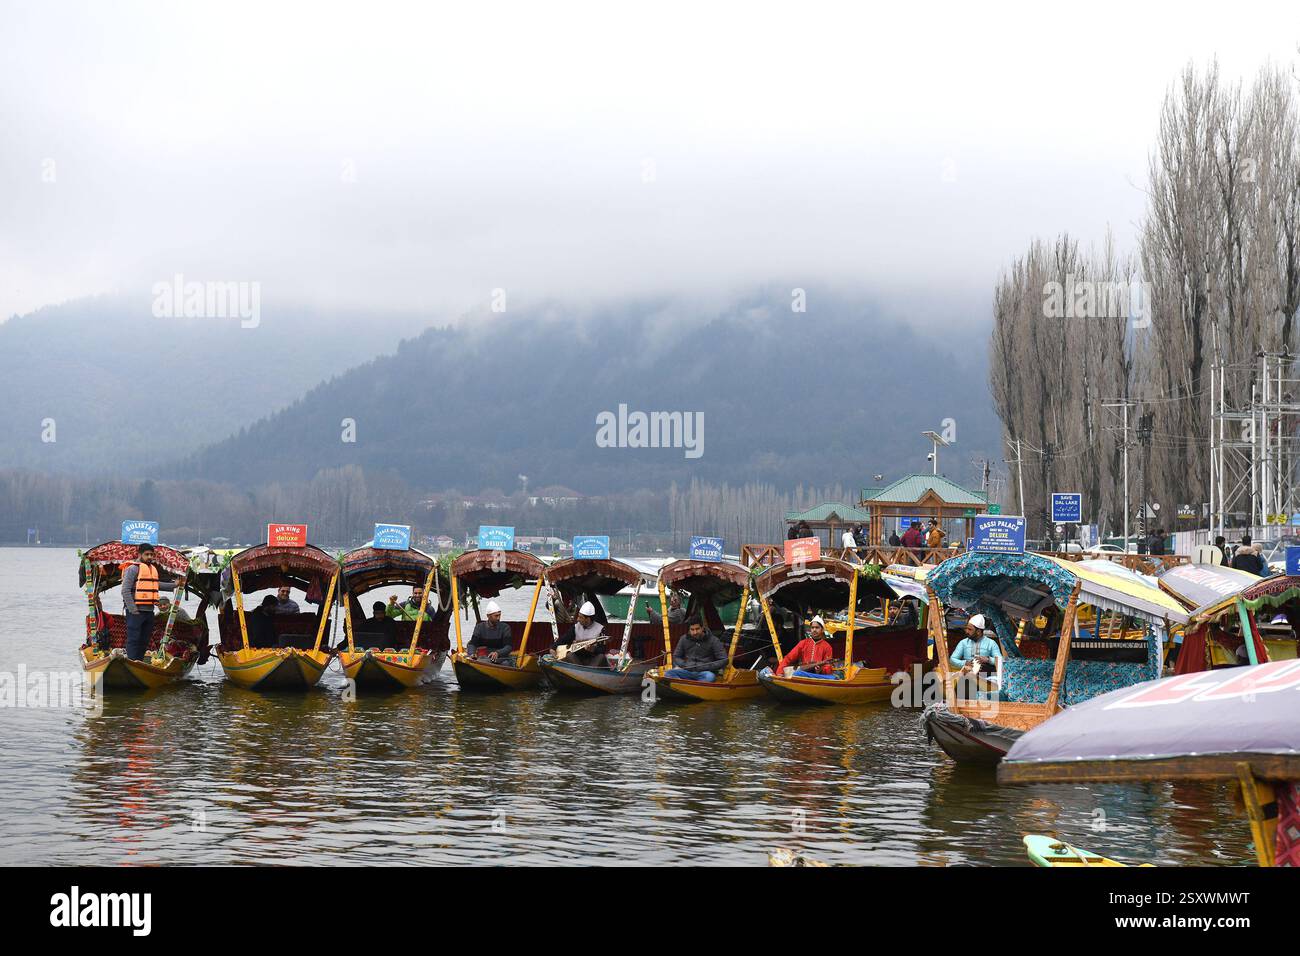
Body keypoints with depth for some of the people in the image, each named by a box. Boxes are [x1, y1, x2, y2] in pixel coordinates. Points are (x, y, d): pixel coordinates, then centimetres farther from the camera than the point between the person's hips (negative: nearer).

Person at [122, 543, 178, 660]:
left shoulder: (153, 569, 16)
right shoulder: (133, 569, -10)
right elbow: (125, 591, -15)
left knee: (144, 641, 13)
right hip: (135, 611, -8)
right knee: (133, 640, -8)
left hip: (149, 611, 8)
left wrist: (174, 585, 29)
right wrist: (133, 610, -19)